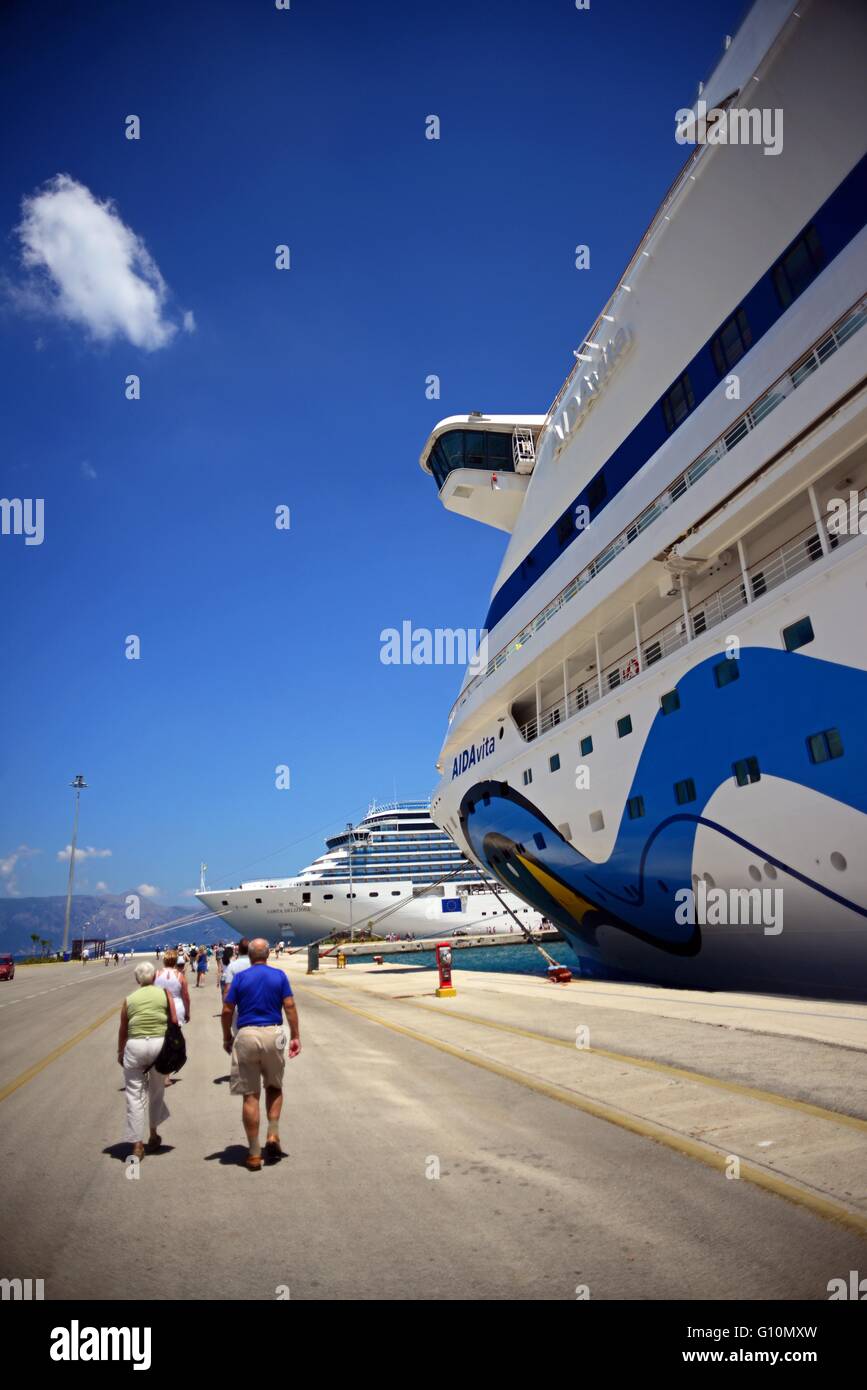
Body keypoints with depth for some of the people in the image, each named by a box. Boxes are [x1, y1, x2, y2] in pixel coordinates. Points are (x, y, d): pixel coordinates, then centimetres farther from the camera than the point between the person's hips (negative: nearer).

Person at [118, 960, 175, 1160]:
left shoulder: (129, 999, 8)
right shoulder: (165, 994, 6)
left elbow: (123, 1029, 9)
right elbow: (174, 1023, 2)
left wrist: (120, 1053, 21)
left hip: (135, 1046, -1)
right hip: (160, 1044, 1)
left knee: (135, 1095, 6)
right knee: (157, 1092, 19)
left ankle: (137, 1144, 5)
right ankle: (153, 1135, 31)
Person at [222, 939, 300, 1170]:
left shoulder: (240, 977, 2)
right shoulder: (279, 976, 3)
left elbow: (227, 1010, 0)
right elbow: (289, 1006, -2)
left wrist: (227, 1038, 13)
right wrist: (296, 1036, 3)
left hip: (246, 1036, -1)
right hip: (273, 1034, 1)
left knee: (250, 1095, 6)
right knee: (274, 1087, 22)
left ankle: (254, 1154, 10)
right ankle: (273, 1134, 6)